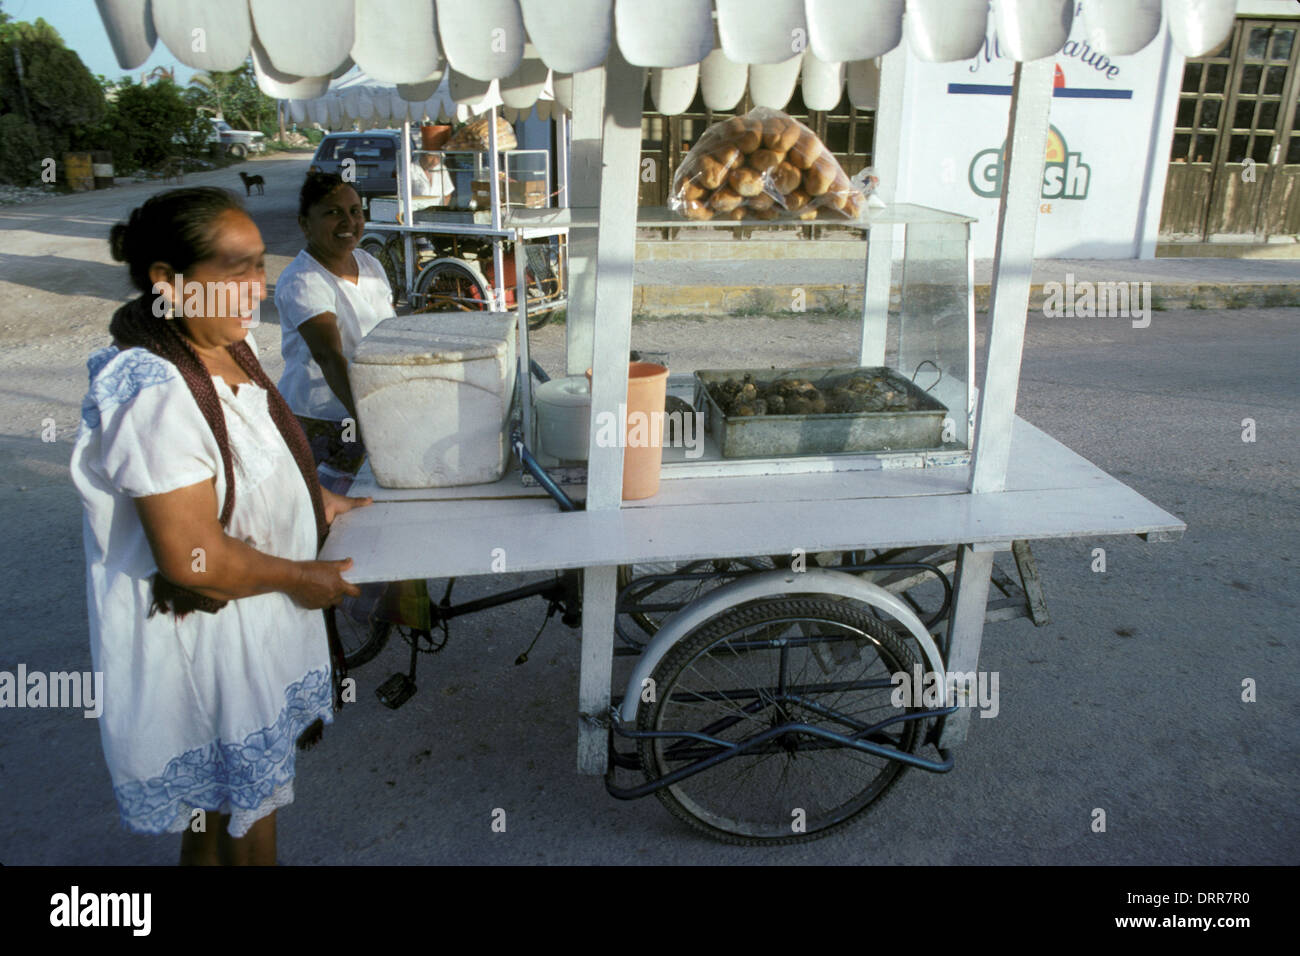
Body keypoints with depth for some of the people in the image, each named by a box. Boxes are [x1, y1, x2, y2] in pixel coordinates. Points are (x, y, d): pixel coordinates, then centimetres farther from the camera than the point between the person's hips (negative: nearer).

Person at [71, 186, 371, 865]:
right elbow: (193, 559, -29)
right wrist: (301, 576, -16)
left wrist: (318, 500, 10)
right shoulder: (155, 395, -30)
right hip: (206, 648, -9)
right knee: (246, 830, 13)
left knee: (221, 812, 27)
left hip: (255, 627, 9)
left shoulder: (225, 352, 1)